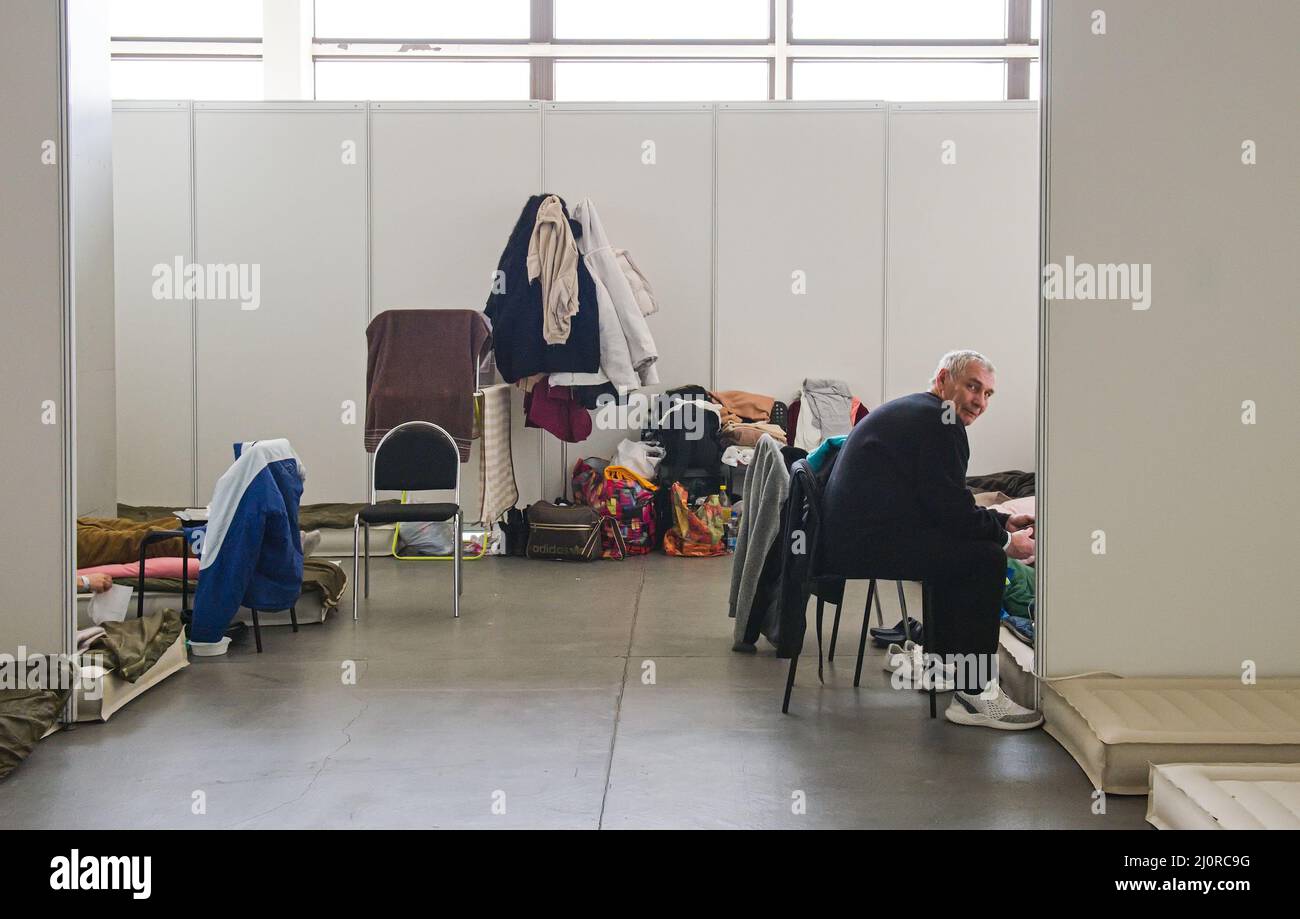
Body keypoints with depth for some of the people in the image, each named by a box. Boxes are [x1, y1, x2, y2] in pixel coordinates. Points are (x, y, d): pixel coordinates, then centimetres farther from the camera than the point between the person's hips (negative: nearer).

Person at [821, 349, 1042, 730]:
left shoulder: (910, 411, 23)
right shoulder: (935, 422, -11)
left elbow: (945, 505, 26)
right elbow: (951, 508, -16)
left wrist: (1003, 522, 19)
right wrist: (1006, 539, -4)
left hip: (846, 536, 12)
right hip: (866, 540, -12)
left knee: (957, 546, 27)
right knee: (985, 557, -16)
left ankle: (938, 659, 35)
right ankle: (974, 695, -17)